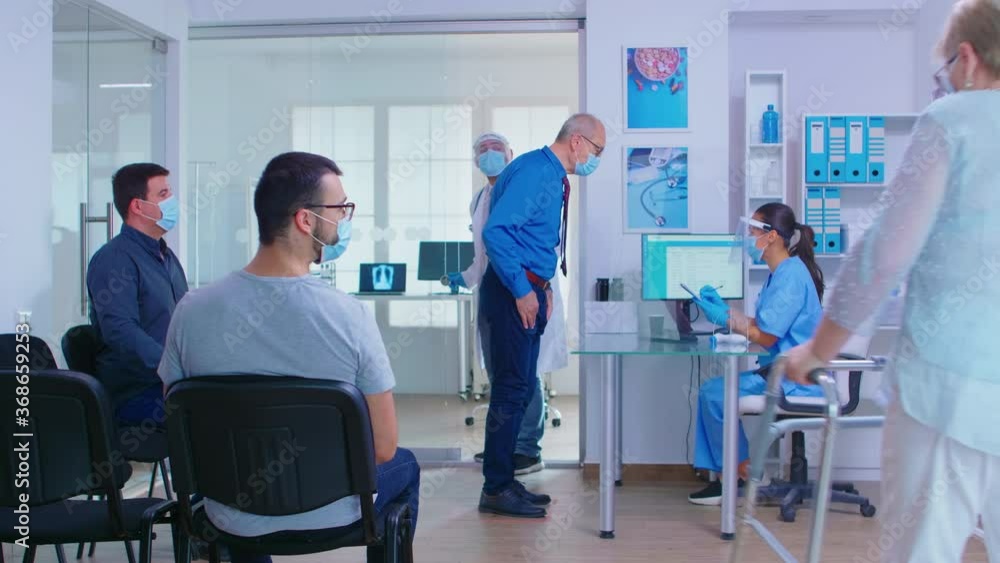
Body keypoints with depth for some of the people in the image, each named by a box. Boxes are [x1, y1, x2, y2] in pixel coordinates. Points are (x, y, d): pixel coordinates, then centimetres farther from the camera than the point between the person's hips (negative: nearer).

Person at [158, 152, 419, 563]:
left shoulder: (191, 311, -16)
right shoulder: (349, 316, -24)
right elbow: (383, 449, -17)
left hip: (233, 520, 3)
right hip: (331, 514, -2)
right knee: (404, 466, 30)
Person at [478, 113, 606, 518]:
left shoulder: (553, 177, 15)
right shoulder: (534, 171, -15)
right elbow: (495, 231, -24)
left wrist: (542, 287, 13)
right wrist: (521, 290, -21)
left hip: (528, 290, 10)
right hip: (513, 293, -10)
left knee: (522, 388, 13)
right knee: (512, 389, -5)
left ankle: (503, 480, 24)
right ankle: (496, 489, 5)